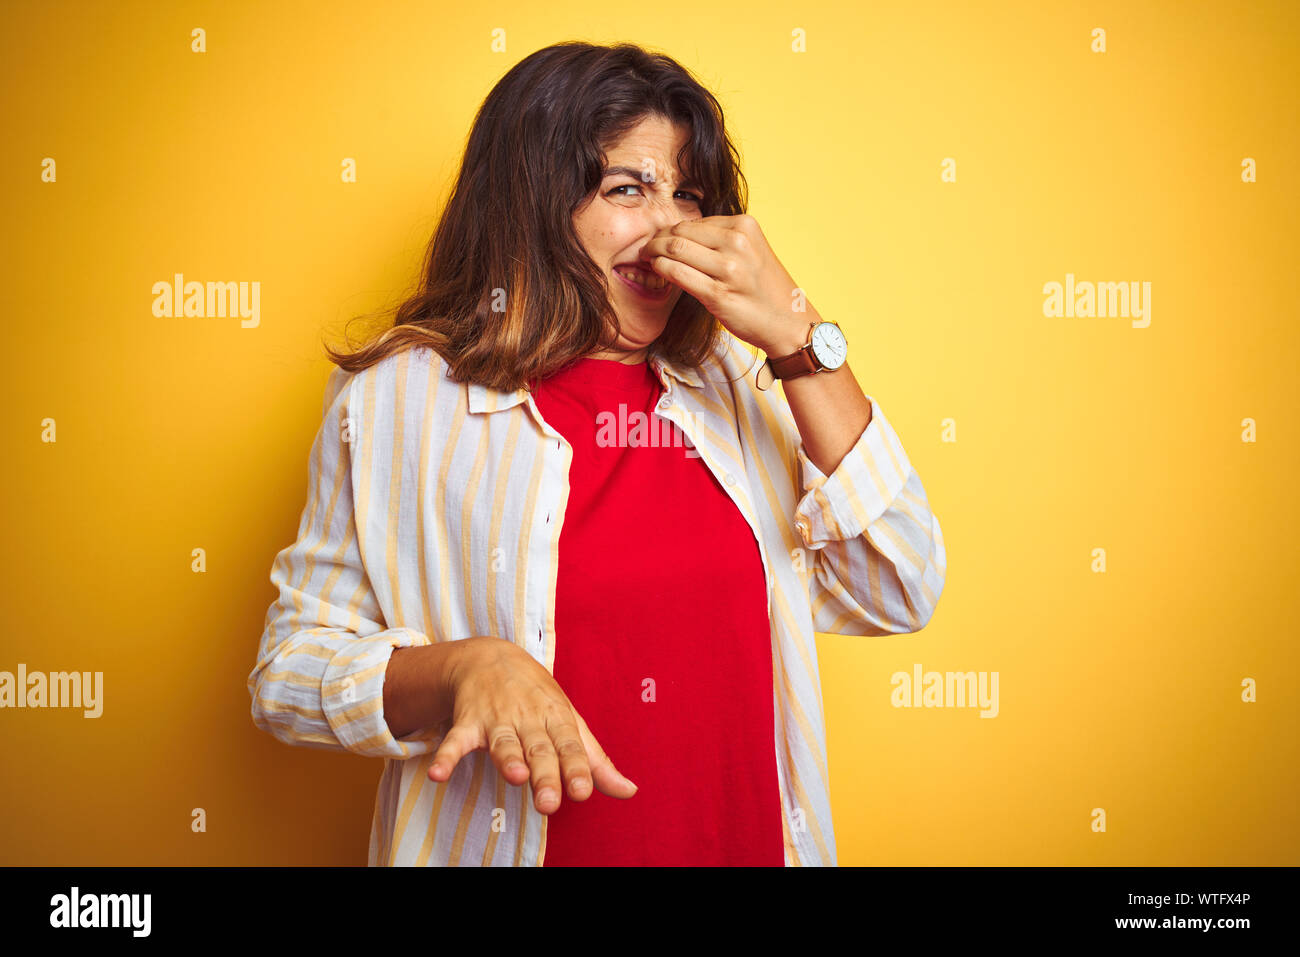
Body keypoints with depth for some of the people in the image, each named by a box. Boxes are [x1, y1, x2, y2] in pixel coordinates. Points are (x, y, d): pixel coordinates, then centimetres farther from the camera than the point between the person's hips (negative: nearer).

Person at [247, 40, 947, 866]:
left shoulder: (740, 384, 0)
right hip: (498, 844, -3)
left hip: (747, 839, 3)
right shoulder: (394, 398, -8)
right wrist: (461, 670, -27)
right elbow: (290, 669, -7)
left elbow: (900, 595, -9)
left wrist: (798, 336, -15)